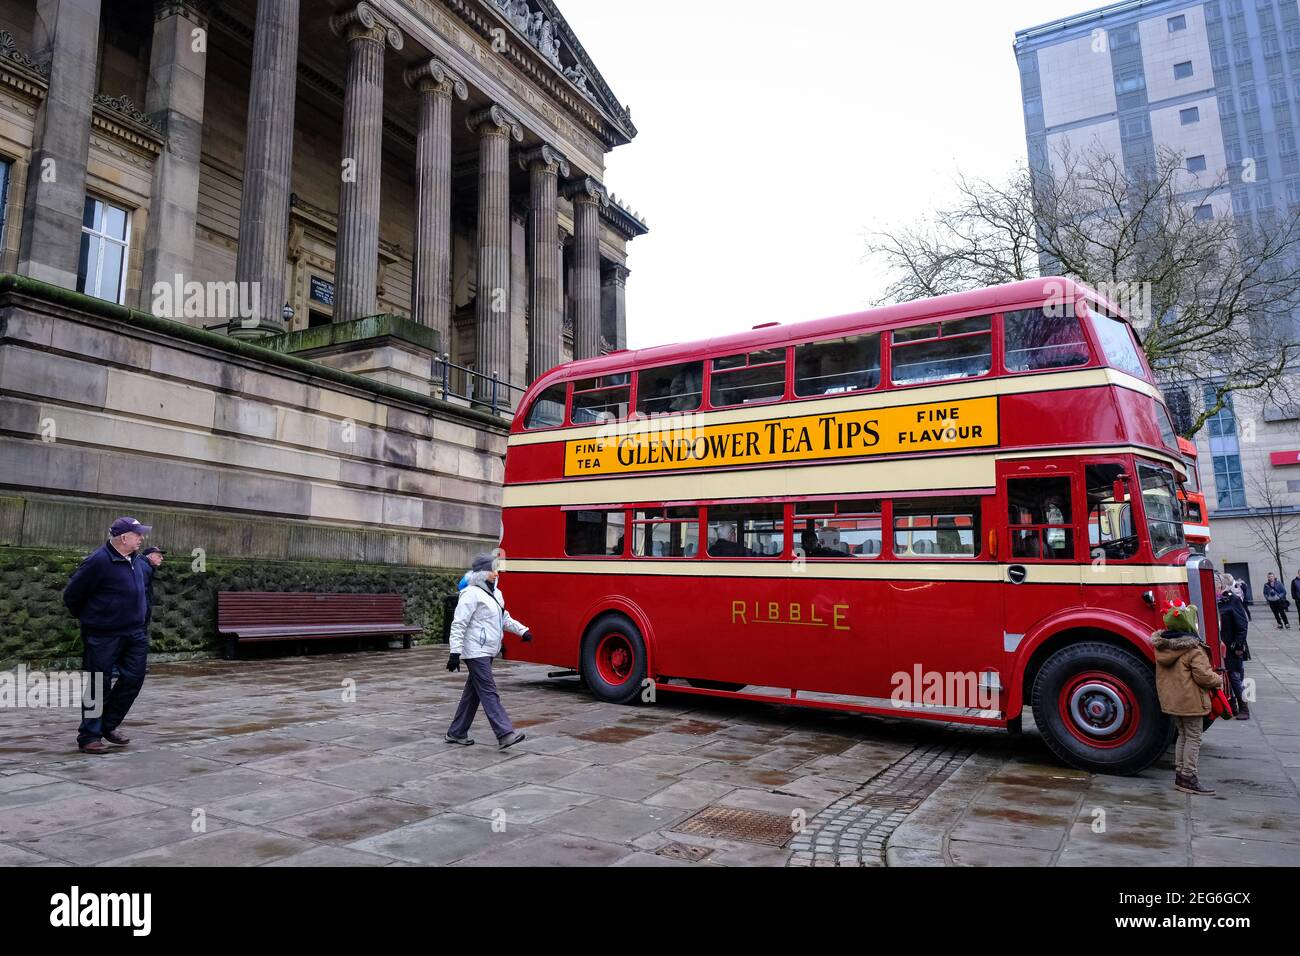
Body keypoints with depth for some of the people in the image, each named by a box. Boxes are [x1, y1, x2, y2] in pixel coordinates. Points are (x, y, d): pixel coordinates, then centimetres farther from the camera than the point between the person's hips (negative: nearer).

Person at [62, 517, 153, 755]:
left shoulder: (138, 562, 7)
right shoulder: (98, 561, -16)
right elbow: (71, 595, -9)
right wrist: (89, 619, 4)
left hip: (135, 634, 7)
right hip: (103, 637, -7)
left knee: (133, 679, 8)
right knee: (98, 686, 2)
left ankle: (108, 725, 25)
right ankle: (89, 737, 14)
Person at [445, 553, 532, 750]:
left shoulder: (495, 593, 15)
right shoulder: (472, 594, -13)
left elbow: (505, 618, 22)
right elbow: (458, 624, -16)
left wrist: (523, 630, 8)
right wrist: (455, 652, -20)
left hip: (487, 652, 10)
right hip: (476, 652, -10)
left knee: (473, 693, 14)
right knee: (489, 693, -11)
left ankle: (456, 733, 24)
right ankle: (505, 734, -14)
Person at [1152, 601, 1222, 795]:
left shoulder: (1161, 646, 4)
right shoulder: (1194, 650, -19)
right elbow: (1203, 675, -21)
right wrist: (1219, 680, 0)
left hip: (1170, 699, 7)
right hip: (1190, 701, -7)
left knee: (1183, 735, 20)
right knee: (1193, 739, 4)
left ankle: (1179, 774, 24)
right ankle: (1188, 778, 7)